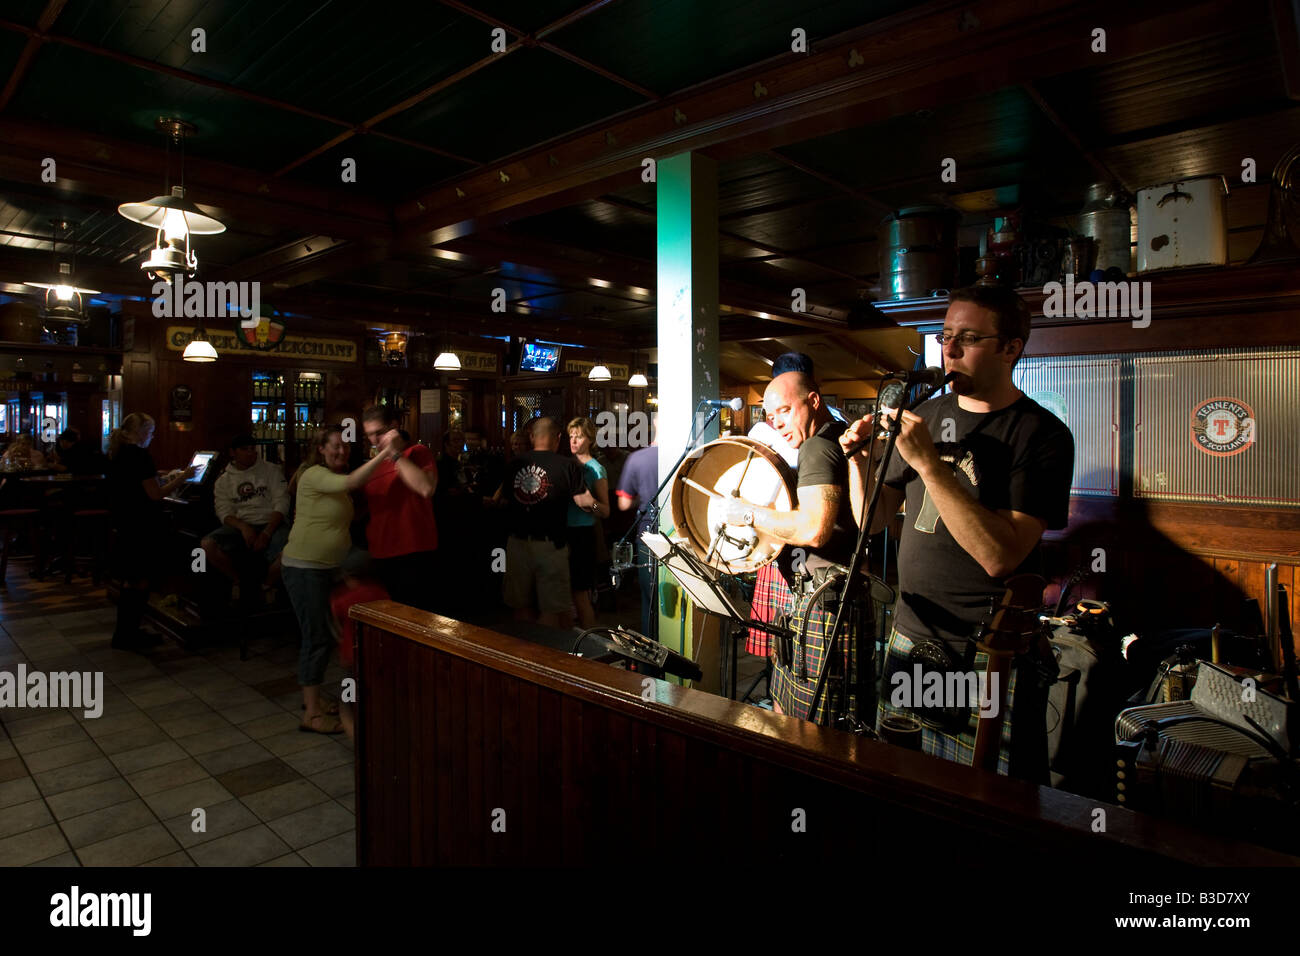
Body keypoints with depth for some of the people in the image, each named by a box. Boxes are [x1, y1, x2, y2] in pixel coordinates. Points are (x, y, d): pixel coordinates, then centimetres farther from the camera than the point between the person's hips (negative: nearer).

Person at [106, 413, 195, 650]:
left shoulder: (117, 455, 11)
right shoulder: (140, 455, -17)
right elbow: (155, 495, -18)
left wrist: (167, 479, 19)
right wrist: (182, 478, -9)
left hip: (123, 524, 9)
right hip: (142, 528, -9)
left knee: (131, 580, 18)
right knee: (140, 581, 1)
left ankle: (125, 633, 27)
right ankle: (127, 637, 8)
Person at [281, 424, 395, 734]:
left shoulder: (335, 477, 13)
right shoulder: (314, 475, -15)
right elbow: (351, 482, -34)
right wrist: (384, 453, -37)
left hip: (327, 566, 9)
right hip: (304, 566, -9)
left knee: (321, 634, 16)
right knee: (317, 636, -7)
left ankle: (311, 696, 30)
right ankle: (312, 714, 1)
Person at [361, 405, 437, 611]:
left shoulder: (417, 452, -2)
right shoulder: (375, 462, 18)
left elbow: (427, 489, -22)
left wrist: (396, 454, -16)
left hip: (413, 554, -7)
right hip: (382, 554, 7)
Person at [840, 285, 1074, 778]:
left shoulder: (1042, 434, -11)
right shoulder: (927, 415, 8)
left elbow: (999, 556, -25)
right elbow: (872, 520, 10)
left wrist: (928, 462, -26)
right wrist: (858, 459, -8)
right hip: (909, 637, 6)